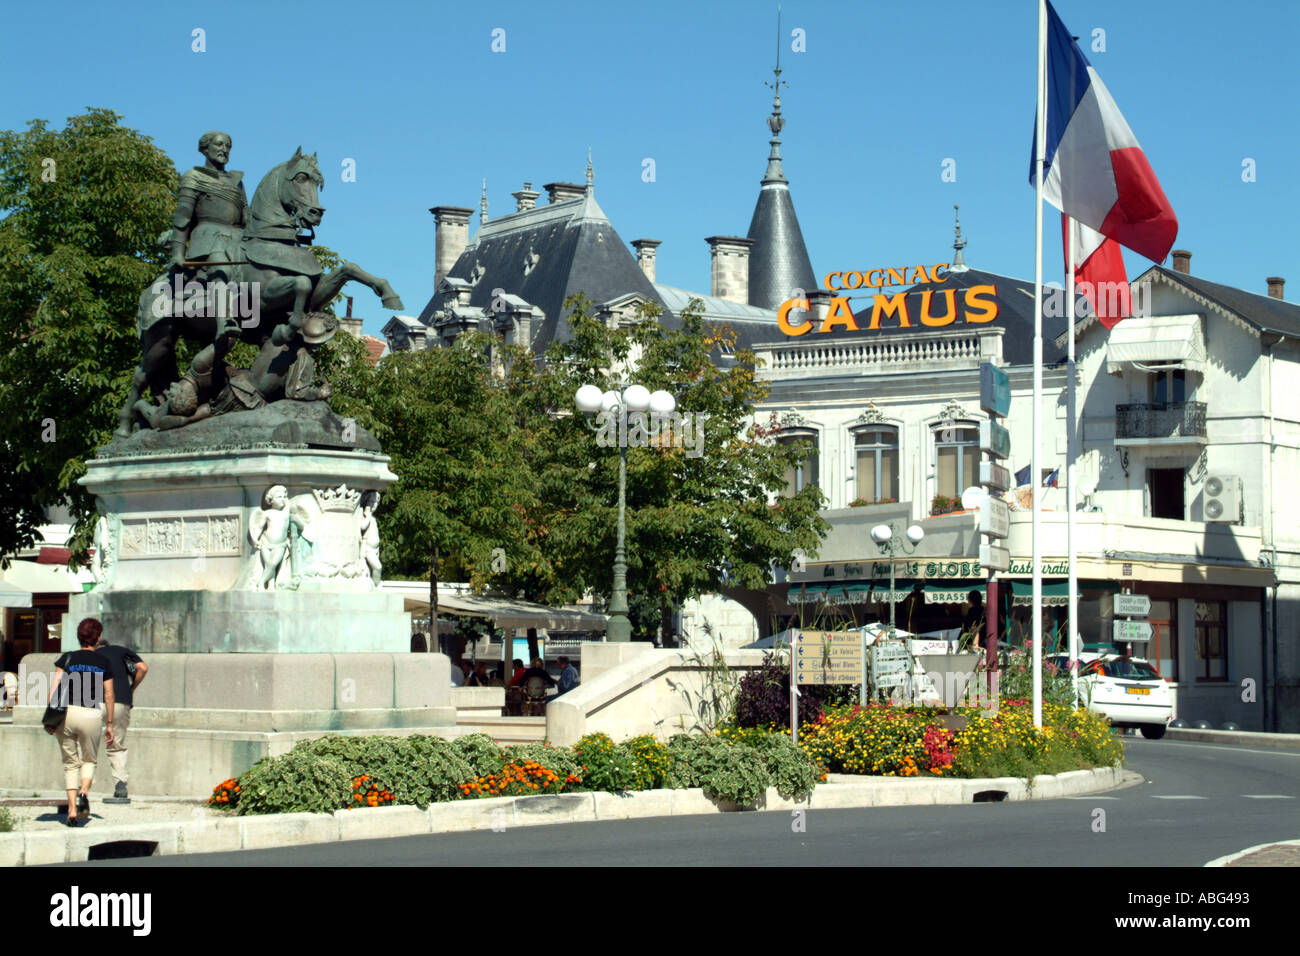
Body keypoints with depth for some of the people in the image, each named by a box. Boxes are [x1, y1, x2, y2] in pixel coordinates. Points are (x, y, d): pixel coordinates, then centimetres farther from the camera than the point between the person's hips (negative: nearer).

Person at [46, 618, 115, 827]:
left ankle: (72, 810, 1)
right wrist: (109, 724, 14)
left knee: (70, 763, 12)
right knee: (89, 760, 18)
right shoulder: (104, 663, 8)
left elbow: (55, 687, -2)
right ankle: (84, 792, -11)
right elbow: (108, 695, 7)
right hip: (91, 715, 0)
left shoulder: (67, 658, 8)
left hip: (65, 713, 0)